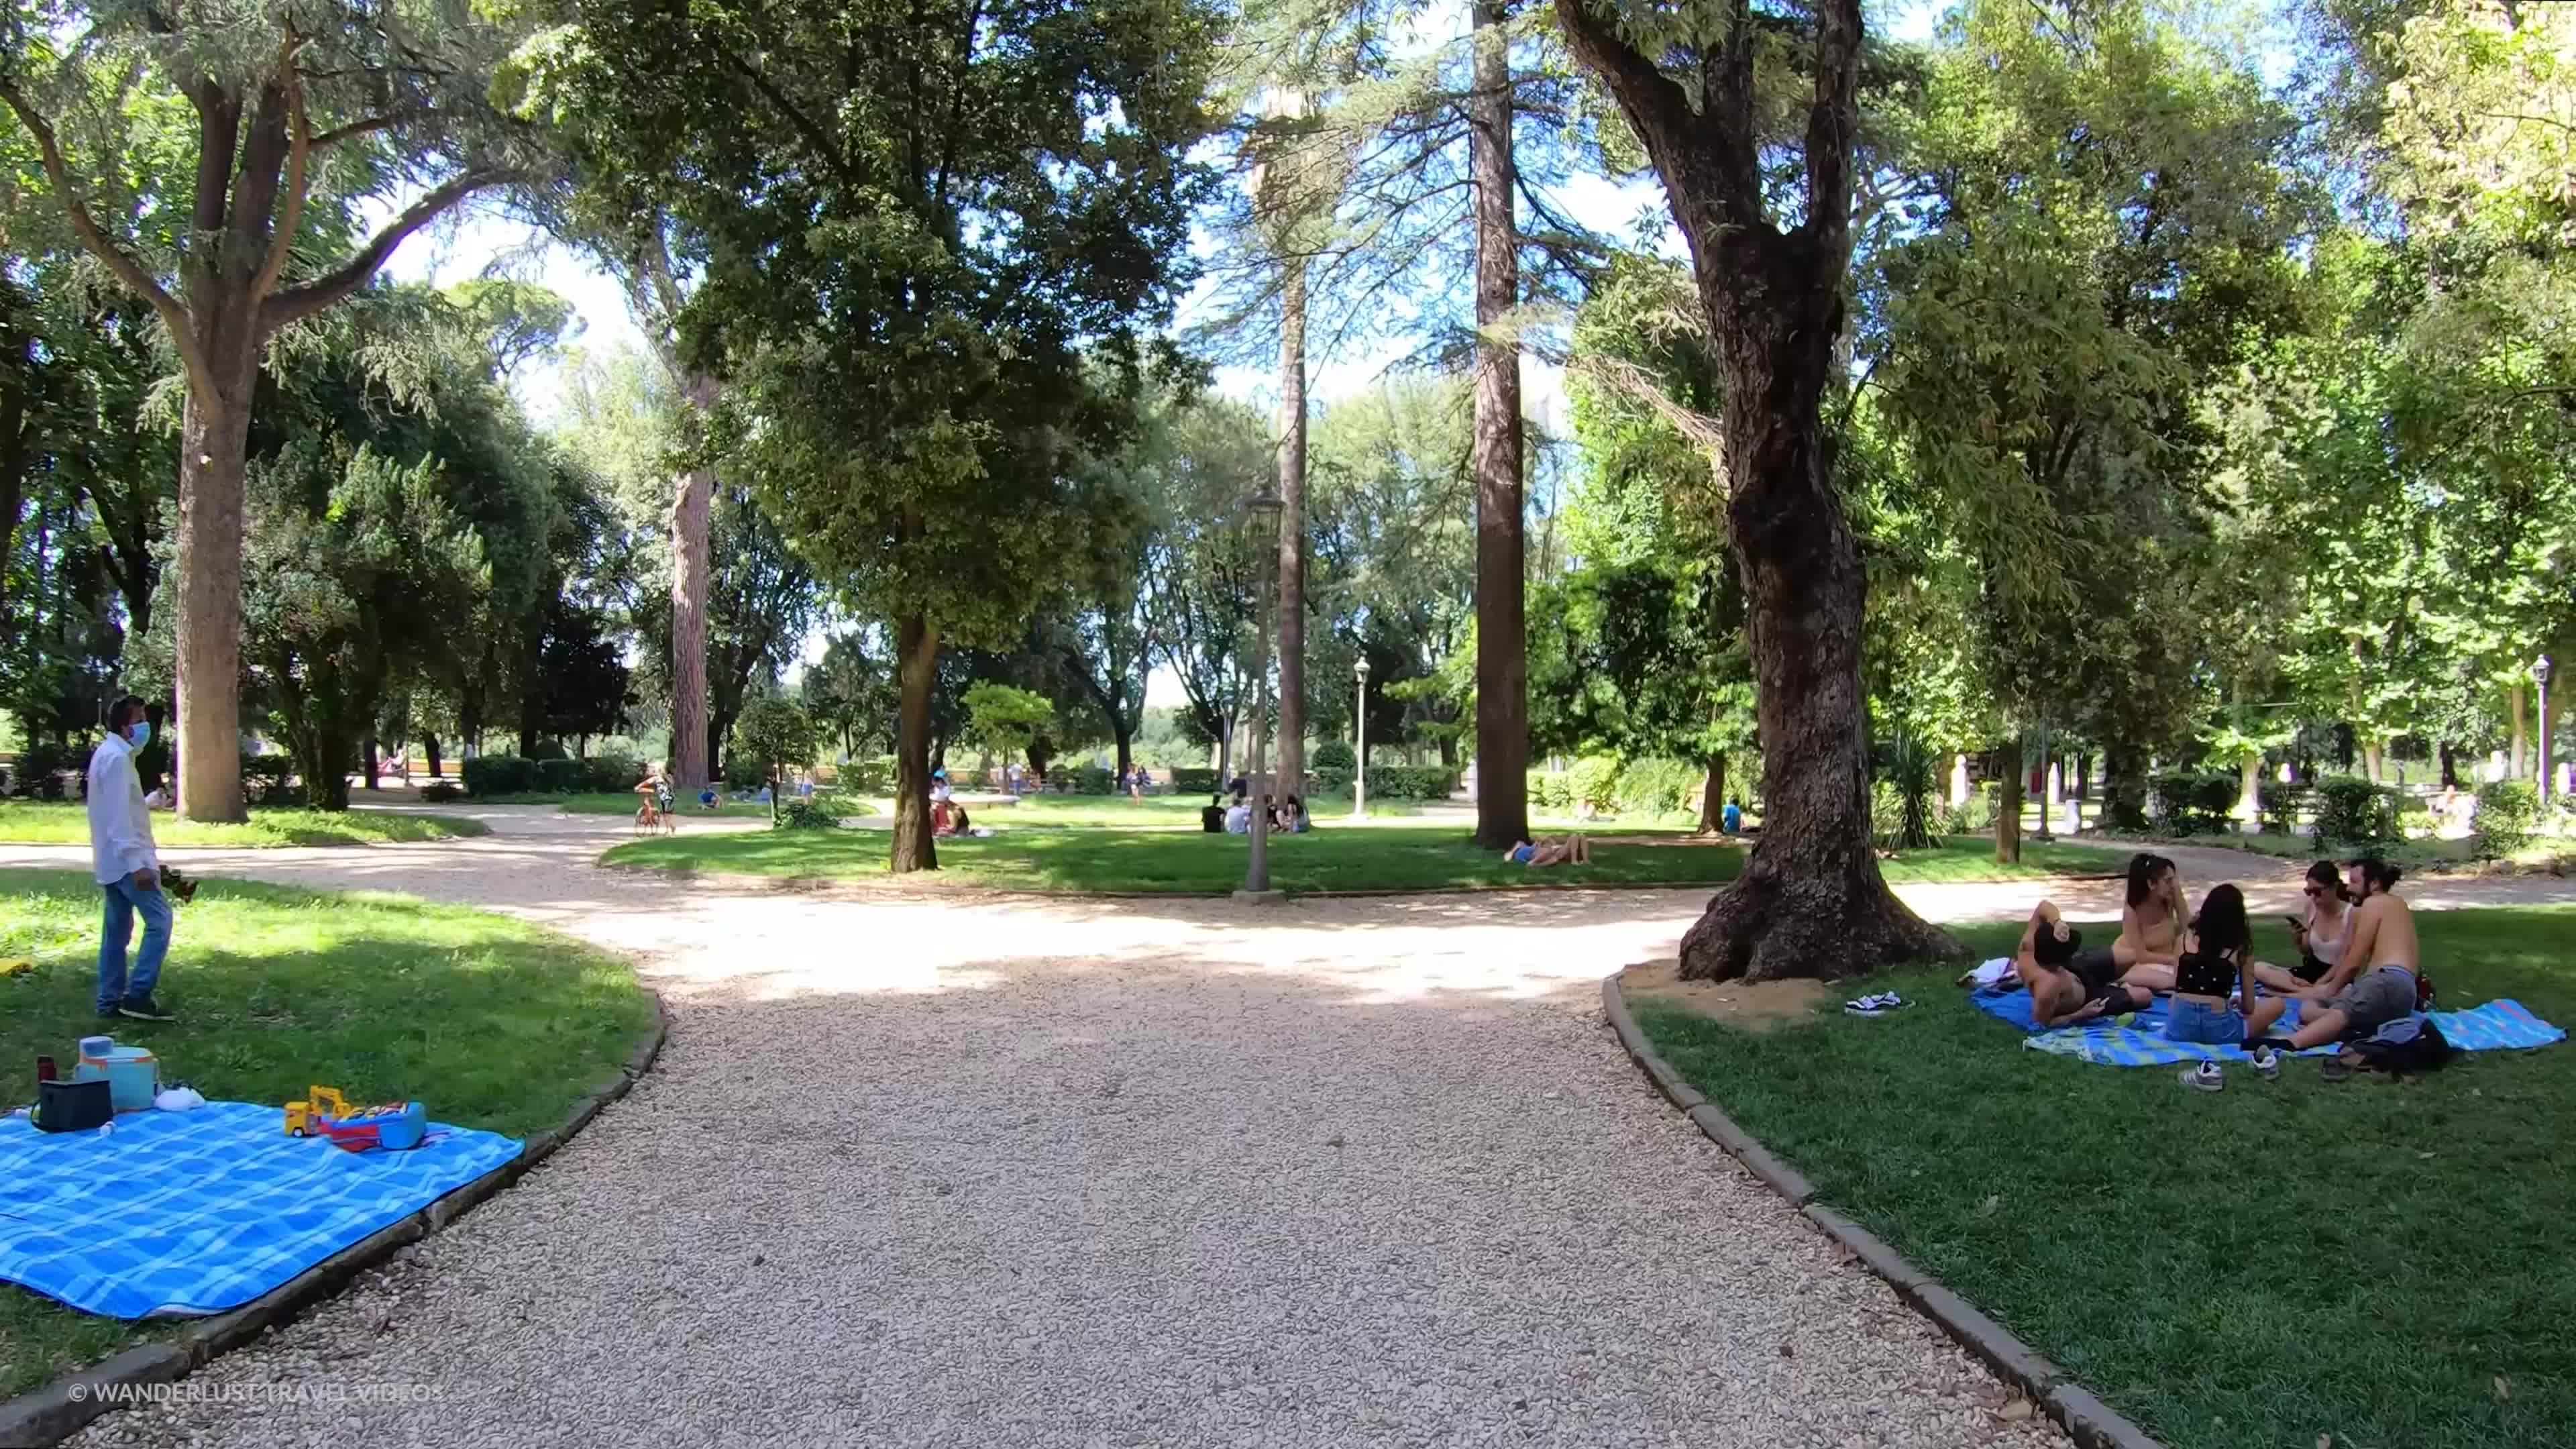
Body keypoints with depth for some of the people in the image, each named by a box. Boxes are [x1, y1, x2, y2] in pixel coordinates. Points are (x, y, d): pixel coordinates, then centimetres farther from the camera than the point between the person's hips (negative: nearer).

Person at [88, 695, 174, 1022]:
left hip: (114, 859, 11)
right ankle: (138, 995, -12)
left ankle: (110, 1000, 14)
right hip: (125, 857, -11)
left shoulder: (109, 754, 16)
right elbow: (119, 816, -22)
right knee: (159, 919, -11)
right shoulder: (117, 758, -16)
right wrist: (137, 863, -25)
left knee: (117, 928, 11)